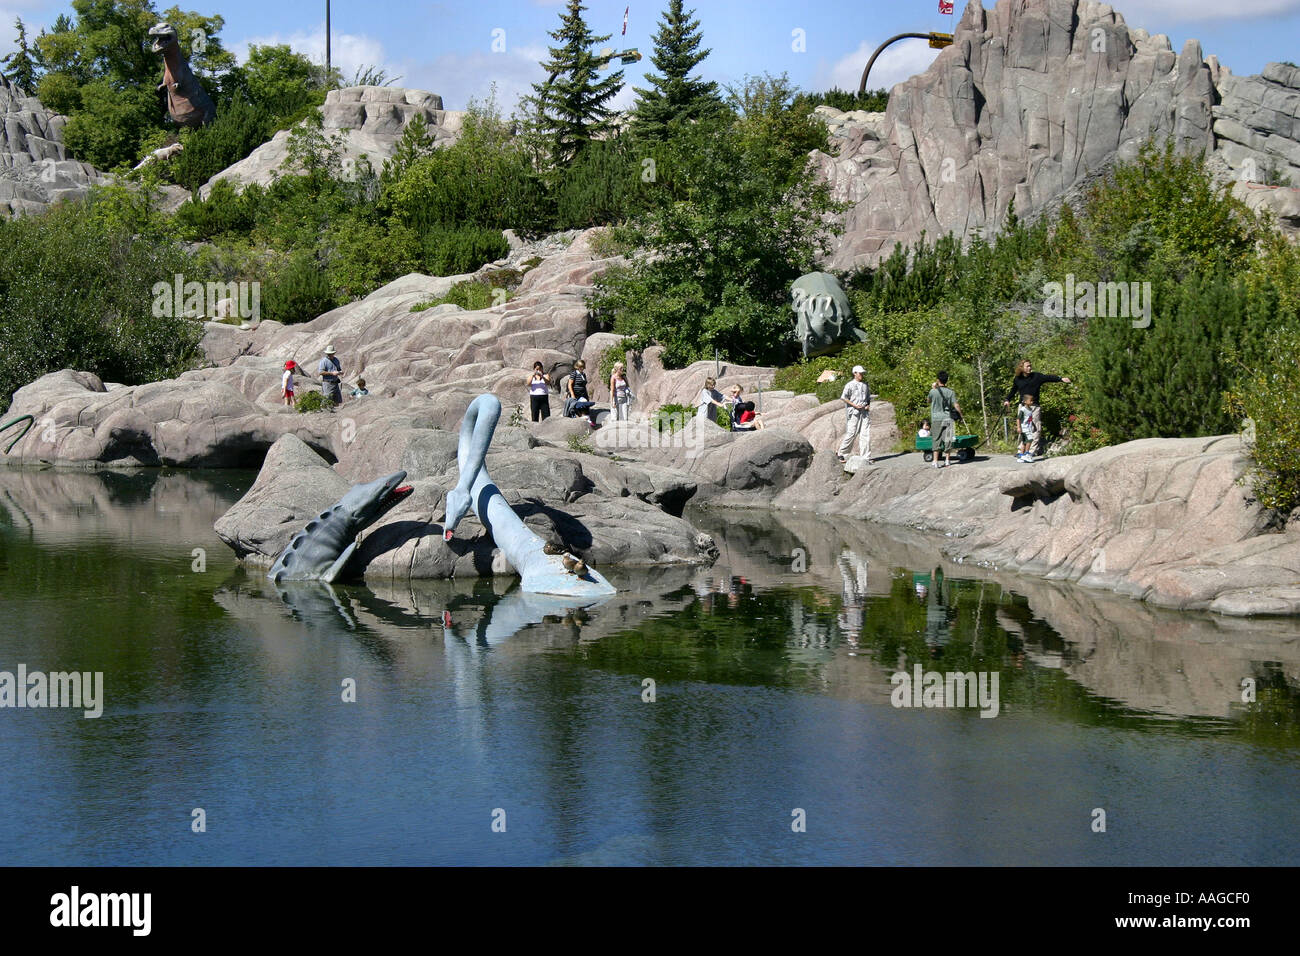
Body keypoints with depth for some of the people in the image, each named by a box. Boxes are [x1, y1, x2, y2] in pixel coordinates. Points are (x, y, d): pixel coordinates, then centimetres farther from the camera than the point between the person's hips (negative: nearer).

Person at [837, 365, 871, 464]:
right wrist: (855, 405, -12)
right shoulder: (850, 385, -2)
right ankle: (841, 454, 9)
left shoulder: (865, 384, 15)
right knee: (851, 434, -5)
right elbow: (843, 397, -4)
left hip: (864, 412, 5)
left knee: (866, 434, -2)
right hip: (854, 412, -5)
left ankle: (866, 457, 0)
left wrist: (868, 405, 4)